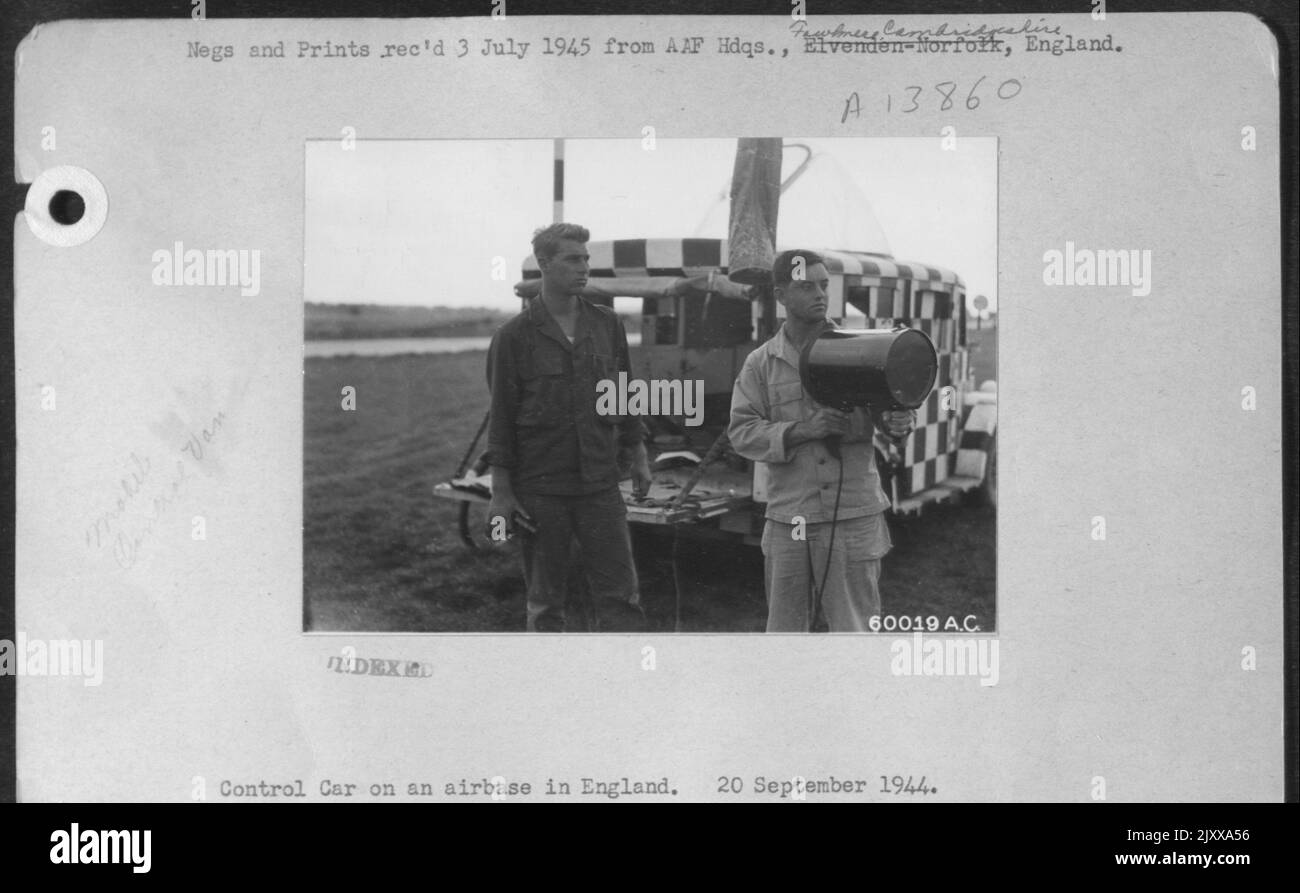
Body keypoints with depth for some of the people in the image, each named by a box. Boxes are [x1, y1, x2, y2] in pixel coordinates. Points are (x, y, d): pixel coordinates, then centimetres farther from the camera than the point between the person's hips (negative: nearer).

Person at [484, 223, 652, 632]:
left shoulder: (607, 324, 7)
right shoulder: (514, 336, -3)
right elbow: (501, 416, -3)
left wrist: (637, 457, 13)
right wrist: (500, 492, -6)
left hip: (600, 484, 3)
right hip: (539, 489, -3)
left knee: (621, 597, 0)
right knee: (546, 604, 6)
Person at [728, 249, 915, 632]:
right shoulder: (760, 364, 6)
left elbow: (892, 415, 4)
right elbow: (741, 432, -3)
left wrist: (900, 420, -21)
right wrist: (803, 430, -19)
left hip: (854, 517, -1)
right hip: (788, 521, 1)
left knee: (855, 630, 0)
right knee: (785, 630, 9)